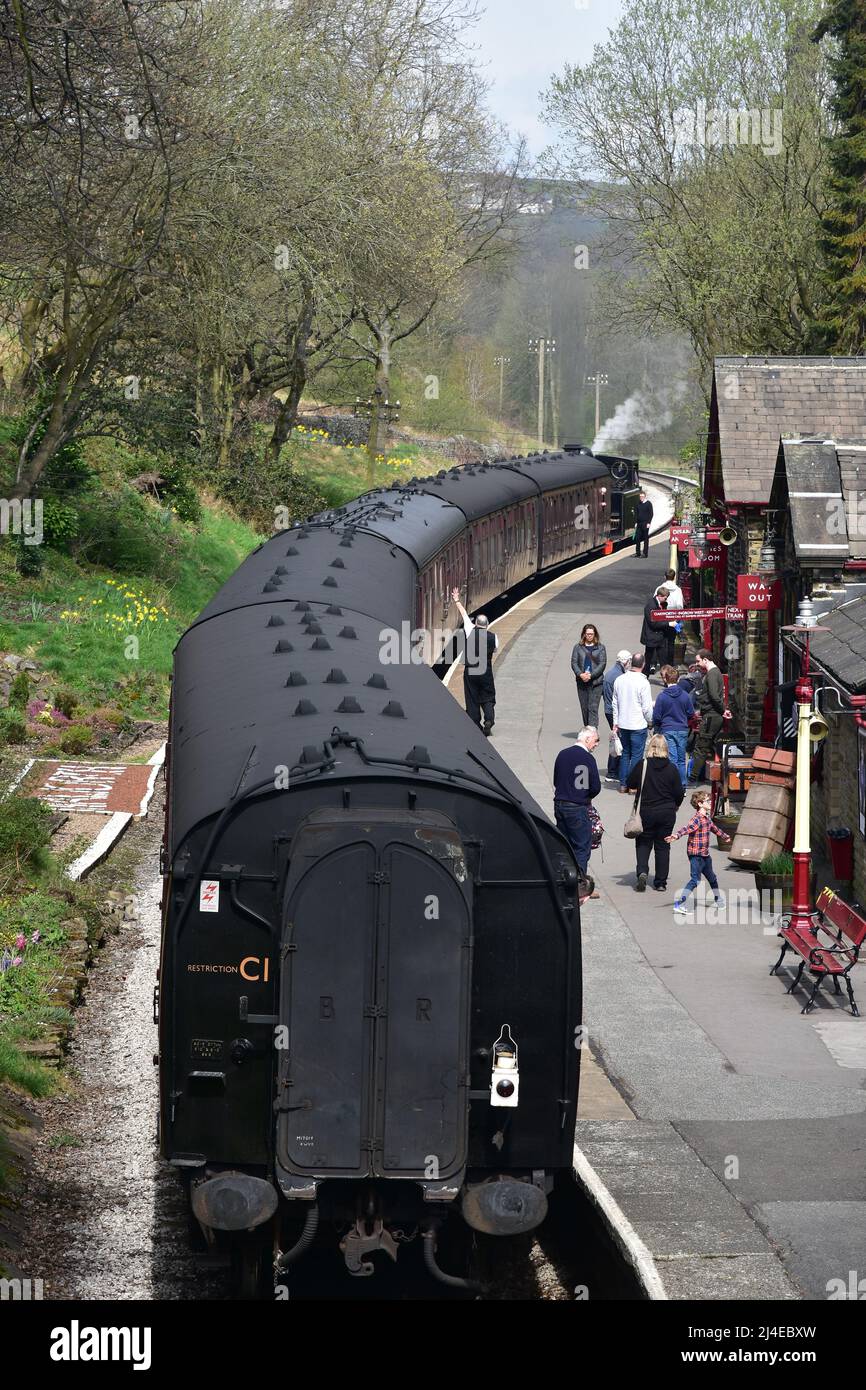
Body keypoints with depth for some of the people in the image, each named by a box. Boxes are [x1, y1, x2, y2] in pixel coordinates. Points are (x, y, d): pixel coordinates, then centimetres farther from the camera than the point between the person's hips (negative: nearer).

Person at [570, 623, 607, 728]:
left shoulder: (600, 648, 5)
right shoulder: (578, 647, 10)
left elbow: (602, 664, -2)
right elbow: (574, 663, 4)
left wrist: (591, 675, -14)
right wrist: (580, 674, -14)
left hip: (596, 681, -3)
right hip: (581, 682, 3)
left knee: (593, 708, -11)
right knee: (584, 708, 7)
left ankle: (593, 729, -18)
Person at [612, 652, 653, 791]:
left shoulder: (619, 680, 0)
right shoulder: (643, 683, -17)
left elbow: (614, 703, 8)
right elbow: (647, 707, -13)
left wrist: (616, 723, 16)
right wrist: (650, 720, 6)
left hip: (623, 724, 5)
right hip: (638, 725, -5)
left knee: (625, 753, 15)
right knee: (636, 755, 4)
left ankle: (623, 784, 17)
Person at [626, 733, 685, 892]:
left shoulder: (641, 766, -10)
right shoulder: (671, 768, -8)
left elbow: (630, 786, -2)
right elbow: (679, 793, -3)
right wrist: (675, 806, 17)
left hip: (646, 811, -1)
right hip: (667, 813, 1)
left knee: (643, 843, 13)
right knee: (663, 846, 11)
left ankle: (642, 871, -11)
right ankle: (661, 882, 12)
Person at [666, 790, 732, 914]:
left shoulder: (707, 818, 12)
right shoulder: (697, 819, -18)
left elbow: (713, 828, 32)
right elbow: (687, 828, -35)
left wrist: (724, 836, 50)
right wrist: (676, 835, -54)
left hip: (705, 855, 9)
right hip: (696, 854, -9)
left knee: (712, 878, 24)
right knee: (695, 880, -14)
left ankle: (718, 900, 42)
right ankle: (678, 904, -16)